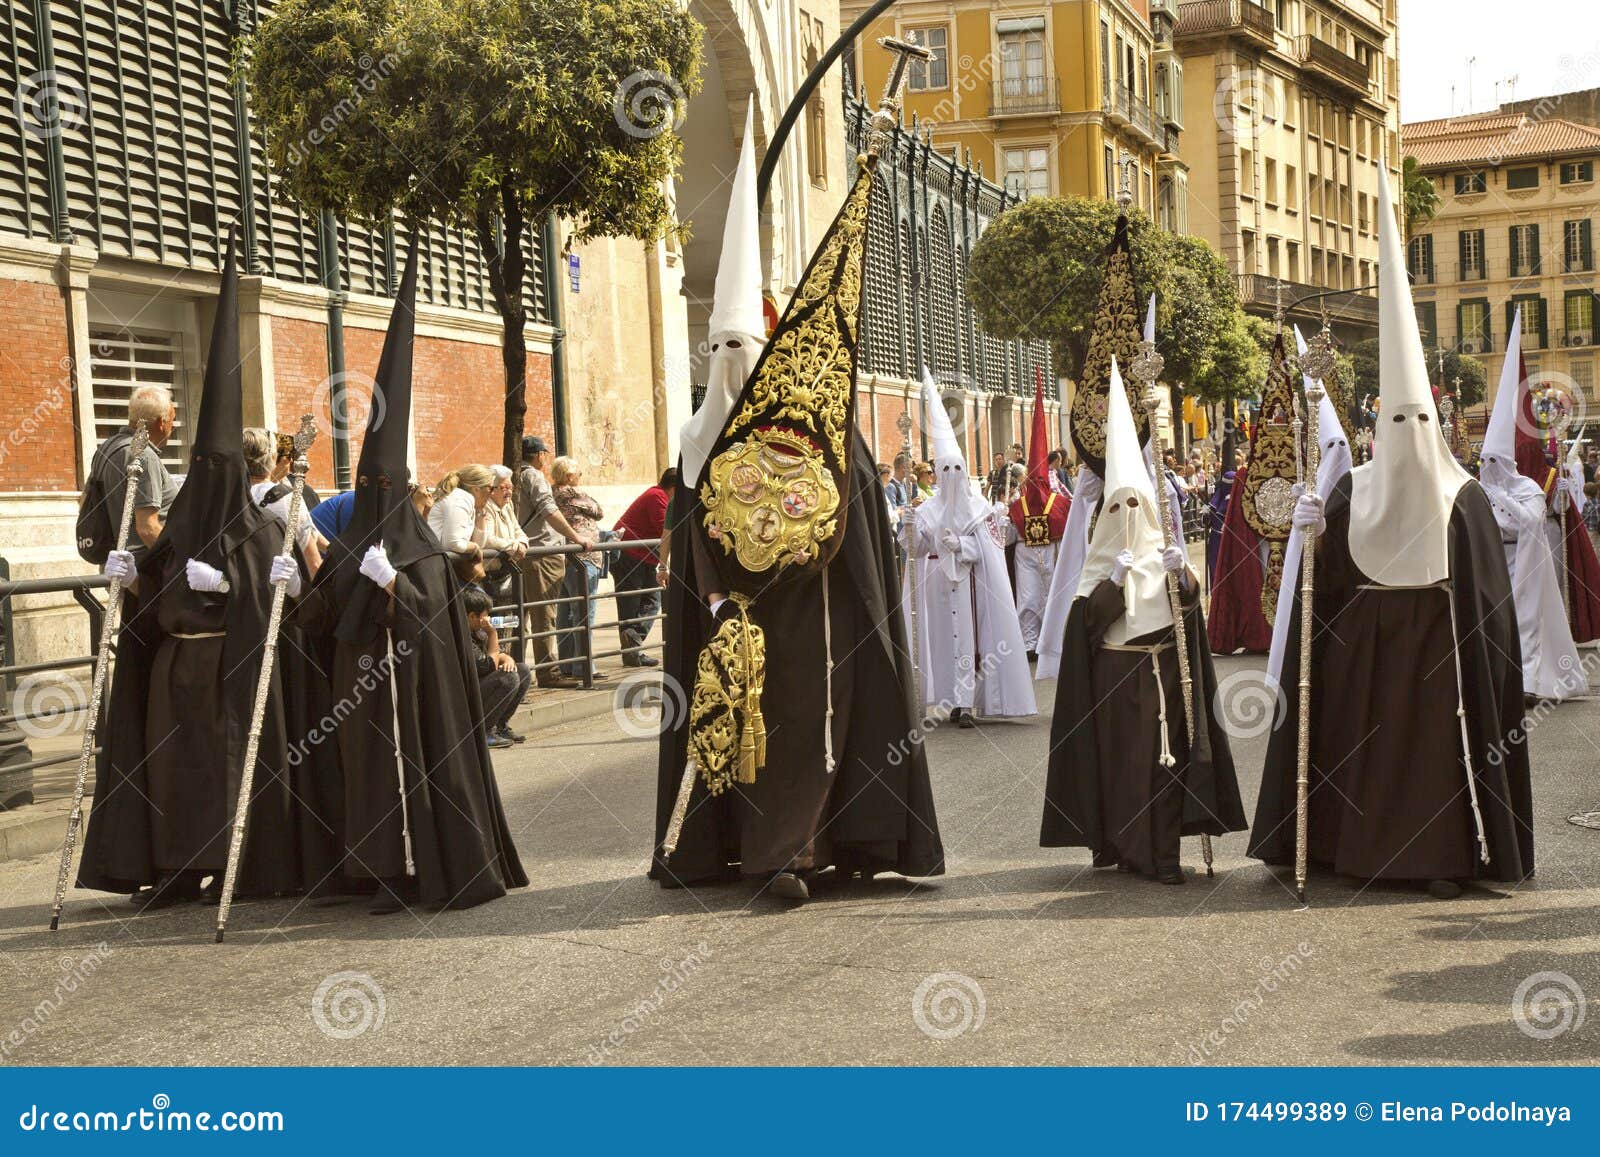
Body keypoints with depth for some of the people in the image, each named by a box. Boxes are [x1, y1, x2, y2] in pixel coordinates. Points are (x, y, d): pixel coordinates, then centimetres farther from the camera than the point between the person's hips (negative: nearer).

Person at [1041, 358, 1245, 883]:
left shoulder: (1164, 551, 10)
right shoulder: (1100, 561, 5)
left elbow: (1191, 608, 1)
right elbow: (1088, 620, -7)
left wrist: (1183, 575, -16)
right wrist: (1115, 578, -16)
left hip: (1165, 670, 2)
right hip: (1116, 676, -2)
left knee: (1165, 757, -2)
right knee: (1120, 758, -2)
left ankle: (1162, 852, 0)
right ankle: (1121, 846, 8)